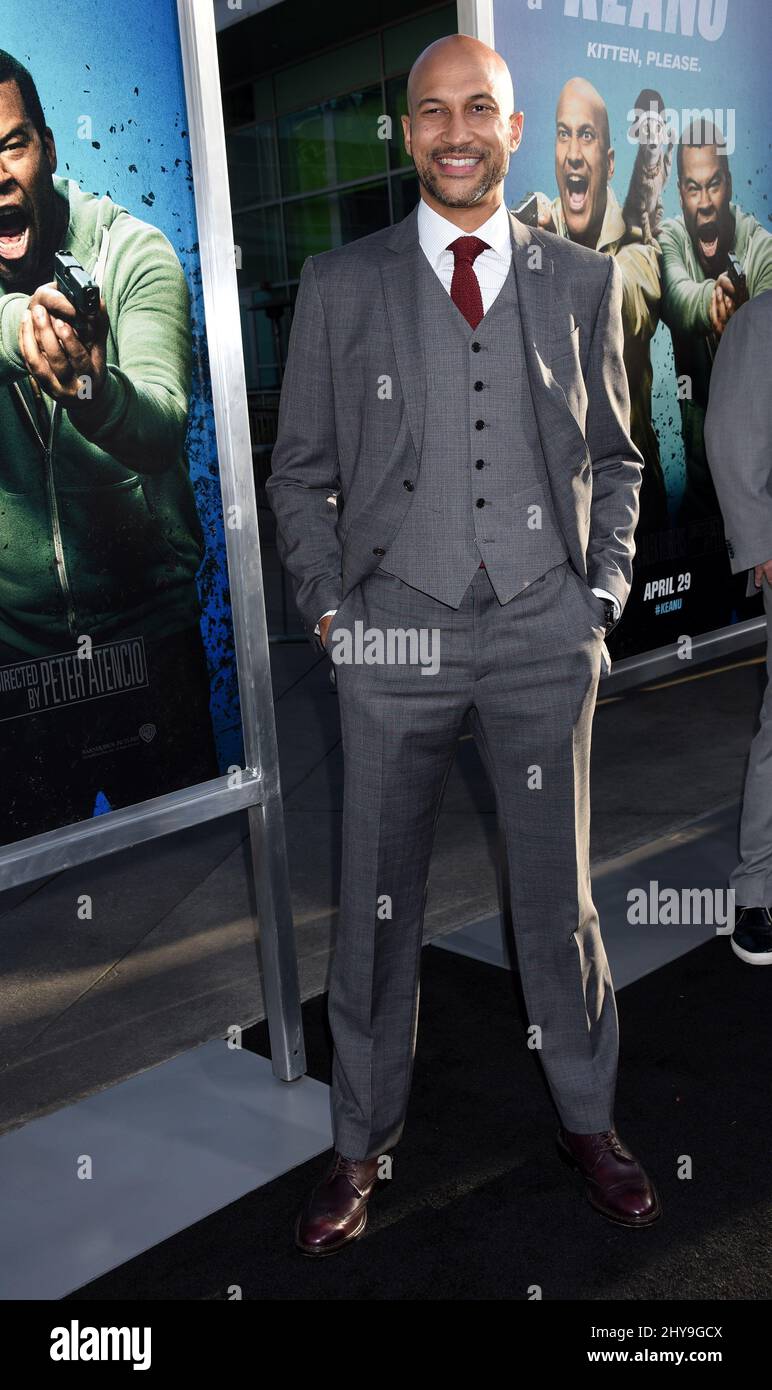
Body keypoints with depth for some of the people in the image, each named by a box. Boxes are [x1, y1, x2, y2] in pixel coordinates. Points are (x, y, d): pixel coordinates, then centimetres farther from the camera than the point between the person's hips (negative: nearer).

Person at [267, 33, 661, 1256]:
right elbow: (301, 470, 6)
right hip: (395, 629, 0)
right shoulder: (340, 284, 4)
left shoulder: (584, 282, 8)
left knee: (558, 892, 11)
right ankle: (361, 1143, 25)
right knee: (377, 900, 8)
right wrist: (328, 605, -3)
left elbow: (615, 459, 13)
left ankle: (589, 1120, 32)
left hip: (545, 629, 1)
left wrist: (605, 589, 3)